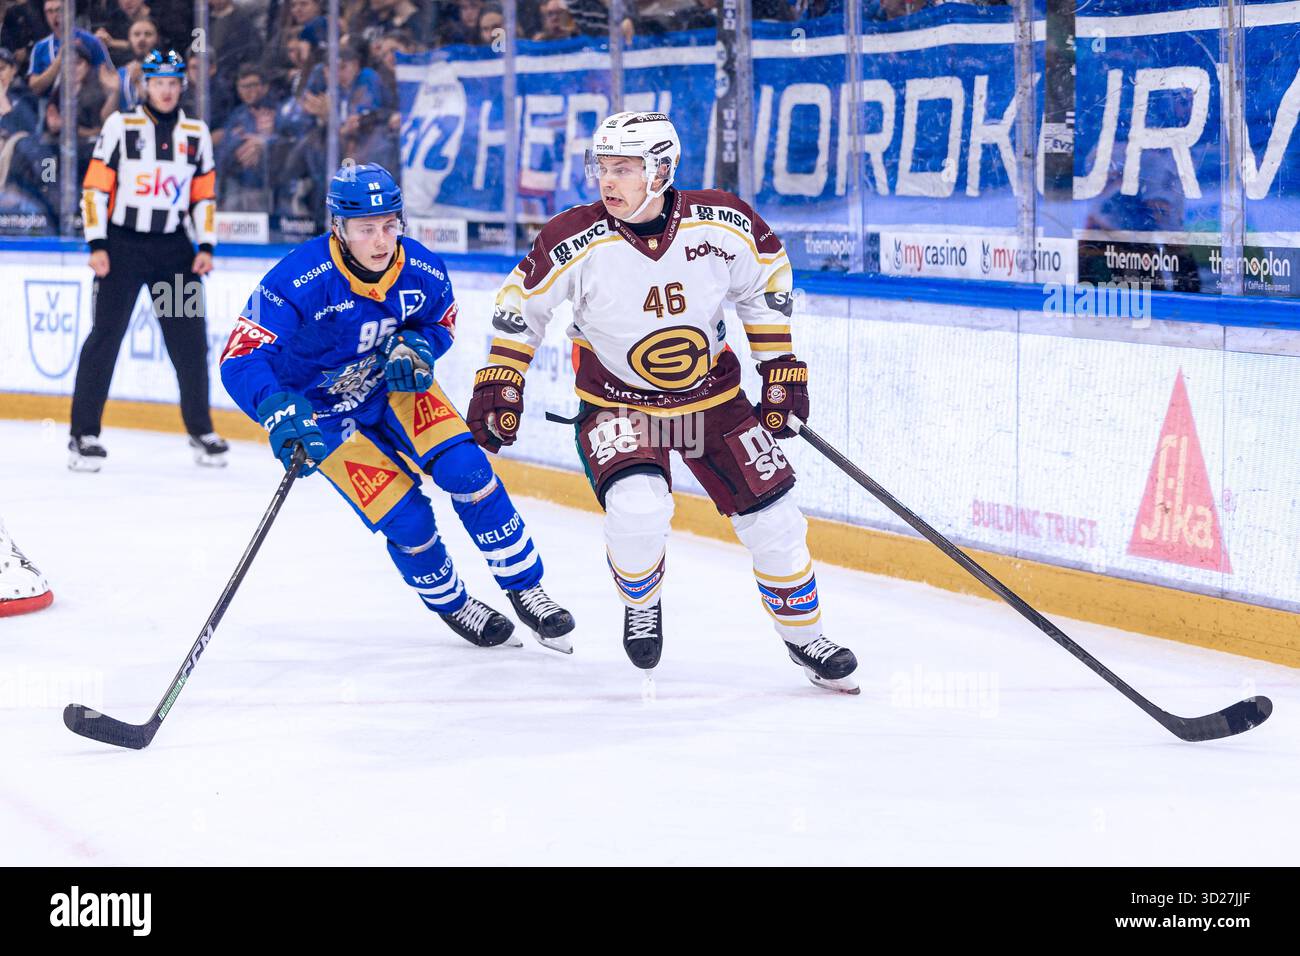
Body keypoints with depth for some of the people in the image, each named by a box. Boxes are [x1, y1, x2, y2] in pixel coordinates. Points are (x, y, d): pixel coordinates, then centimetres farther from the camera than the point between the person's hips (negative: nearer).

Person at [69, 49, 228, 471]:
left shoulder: (197, 133, 9)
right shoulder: (120, 126, -3)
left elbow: (205, 194, 13)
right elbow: (94, 186, -4)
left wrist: (206, 246, 3)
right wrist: (97, 245, -10)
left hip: (173, 247, 3)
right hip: (122, 244, -3)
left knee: (191, 339, 4)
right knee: (105, 337, -7)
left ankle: (201, 431, 17)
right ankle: (84, 434, -3)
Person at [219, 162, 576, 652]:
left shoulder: (423, 272, -19)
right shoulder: (297, 282, -33)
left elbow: (440, 324, 4)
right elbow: (240, 359, -35)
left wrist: (416, 350, -19)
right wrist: (280, 416, -52)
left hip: (395, 388, 3)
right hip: (325, 411, -3)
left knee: (466, 469, -16)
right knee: (406, 519, -11)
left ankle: (524, 588, 1)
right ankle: (451, 605, 19)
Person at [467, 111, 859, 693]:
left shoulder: (722, 224, -18)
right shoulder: (575, 242, -22)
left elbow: (767, 276, 1)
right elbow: (521, 303, -6)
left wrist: (781, 367, 2)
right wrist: (498, 384, -7)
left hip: (712, 397, 2)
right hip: (615, 401, -2)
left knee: (772, 519, 0)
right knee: (637, 510, -27)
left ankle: (806, 639, 24)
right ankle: (640, 603, 7)